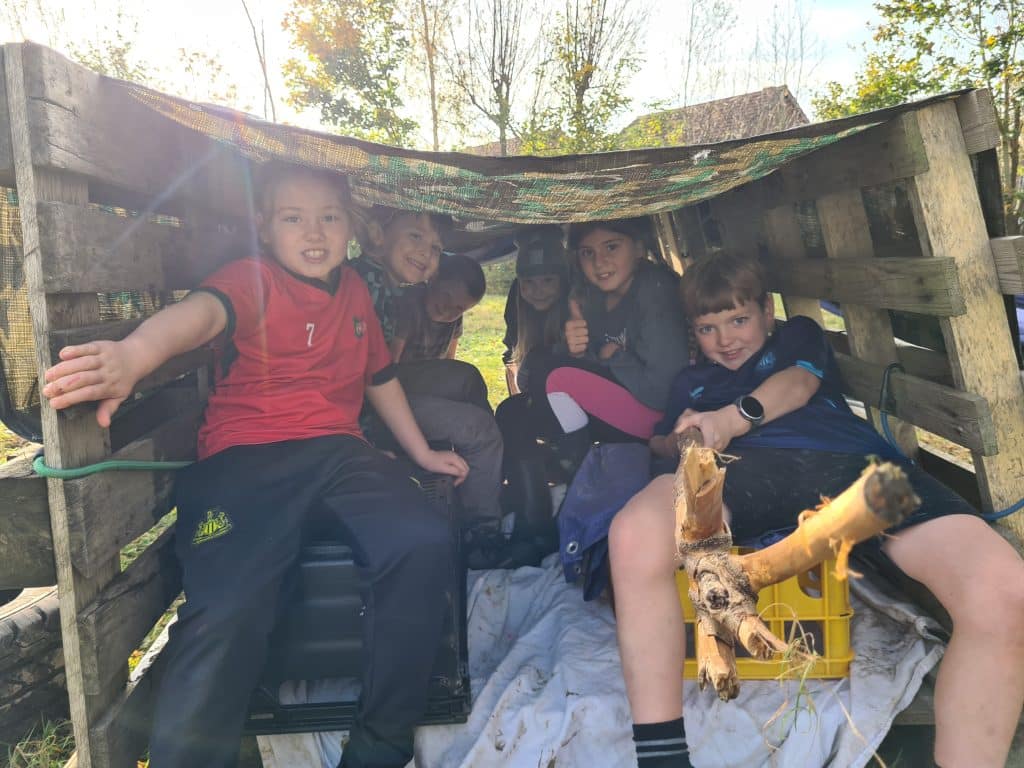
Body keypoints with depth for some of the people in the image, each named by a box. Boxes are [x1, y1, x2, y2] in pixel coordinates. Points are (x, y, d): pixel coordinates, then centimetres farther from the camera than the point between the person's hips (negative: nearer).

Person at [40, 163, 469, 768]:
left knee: (423, 542, -23)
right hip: (246, 458, -4)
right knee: (228, 611, -29)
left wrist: (422, 452, 31)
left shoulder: (354, 291, 19)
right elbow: (204, 310, -24)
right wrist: (134, 354, -46)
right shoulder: (252, 280, 0)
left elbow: (379, 376, 31)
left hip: (337, 451, 5)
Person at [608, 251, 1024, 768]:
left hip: (853, 462, 1)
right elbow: (660, 444, 29)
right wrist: (684, 442, 3)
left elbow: (799, 383, 14)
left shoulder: (798, 335, 36)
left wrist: (732, 418, -6)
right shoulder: (691, 382, 41)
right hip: (751, 467, 0)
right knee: (634, 536, -37)